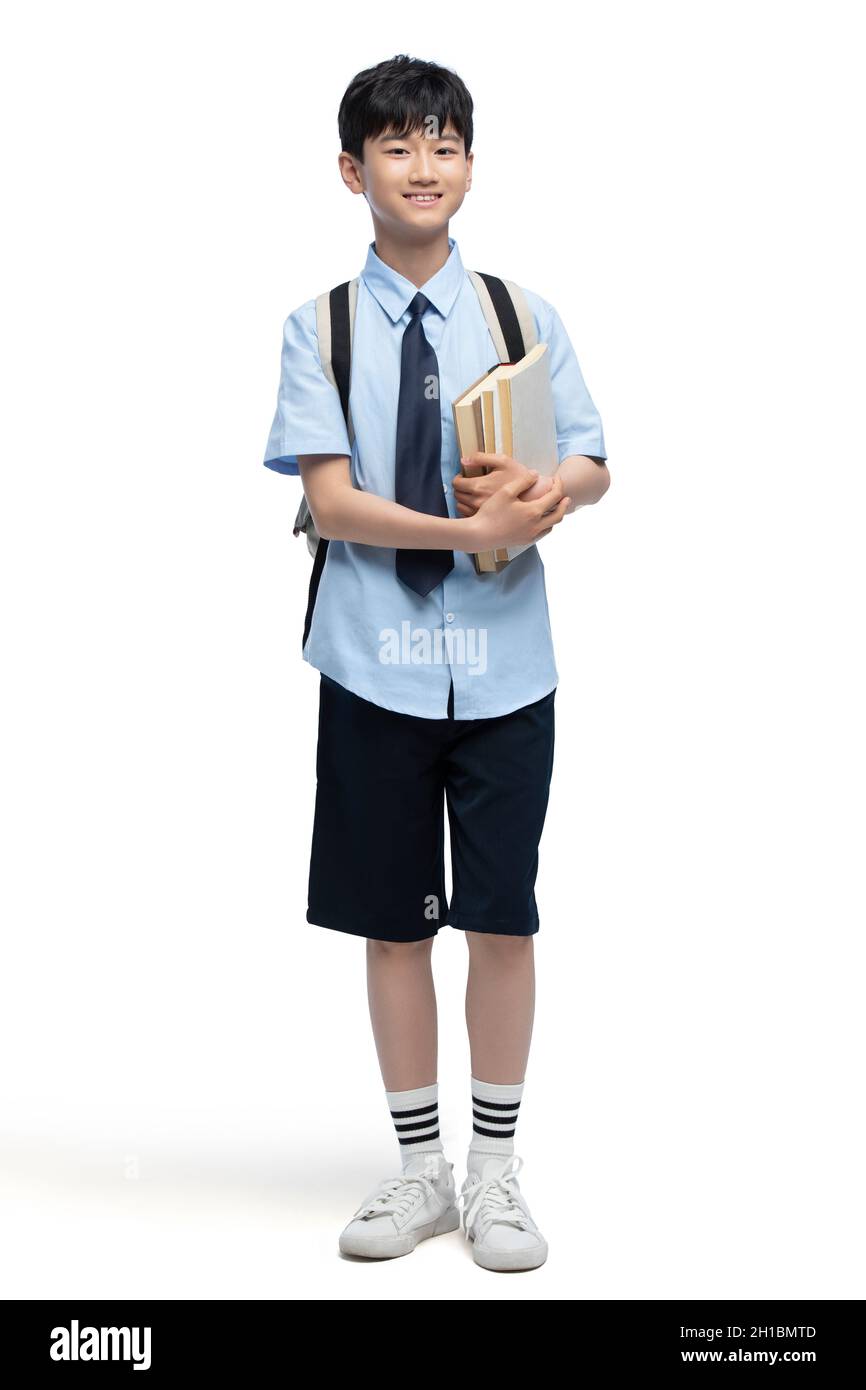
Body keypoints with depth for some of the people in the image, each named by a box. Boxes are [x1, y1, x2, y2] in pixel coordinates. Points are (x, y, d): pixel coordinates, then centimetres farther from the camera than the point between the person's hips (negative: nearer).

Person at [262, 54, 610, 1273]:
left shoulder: (521, 316, 5)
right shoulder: (322, 326, 1)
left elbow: (592, 464, 6)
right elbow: (330, 500, -8)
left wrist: (549, 490, -18)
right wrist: (467, 528, -21)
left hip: (503, 665, 1)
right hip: (376, 663, 0)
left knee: (502, 918, 5)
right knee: (393, 922, 9)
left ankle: (497, 1168, 23)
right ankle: (420, 1165, 26)